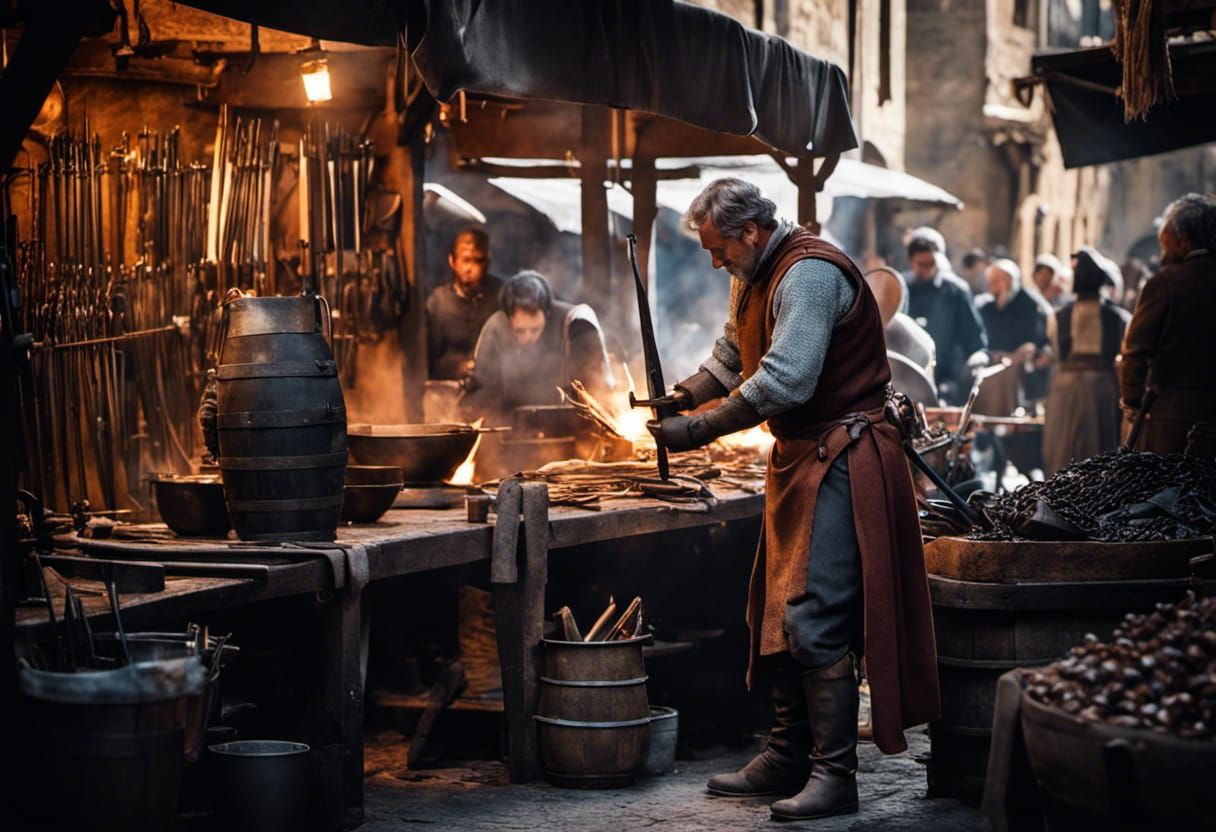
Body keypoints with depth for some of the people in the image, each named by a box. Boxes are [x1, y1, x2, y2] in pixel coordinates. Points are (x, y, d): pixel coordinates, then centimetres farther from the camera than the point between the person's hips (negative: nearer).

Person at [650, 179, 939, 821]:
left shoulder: (809, 273, -19)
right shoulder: (759, 278, 14)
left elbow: (785, 381, -28)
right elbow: (730, 357, 27)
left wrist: (700, 430, -24)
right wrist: (683, 394, 9)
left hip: (840, 456, -10)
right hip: (799, 456, 11)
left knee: (815, 619, -13)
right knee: (777, 613, 13)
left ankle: (834, 774, -8)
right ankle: (788, 757, 22)